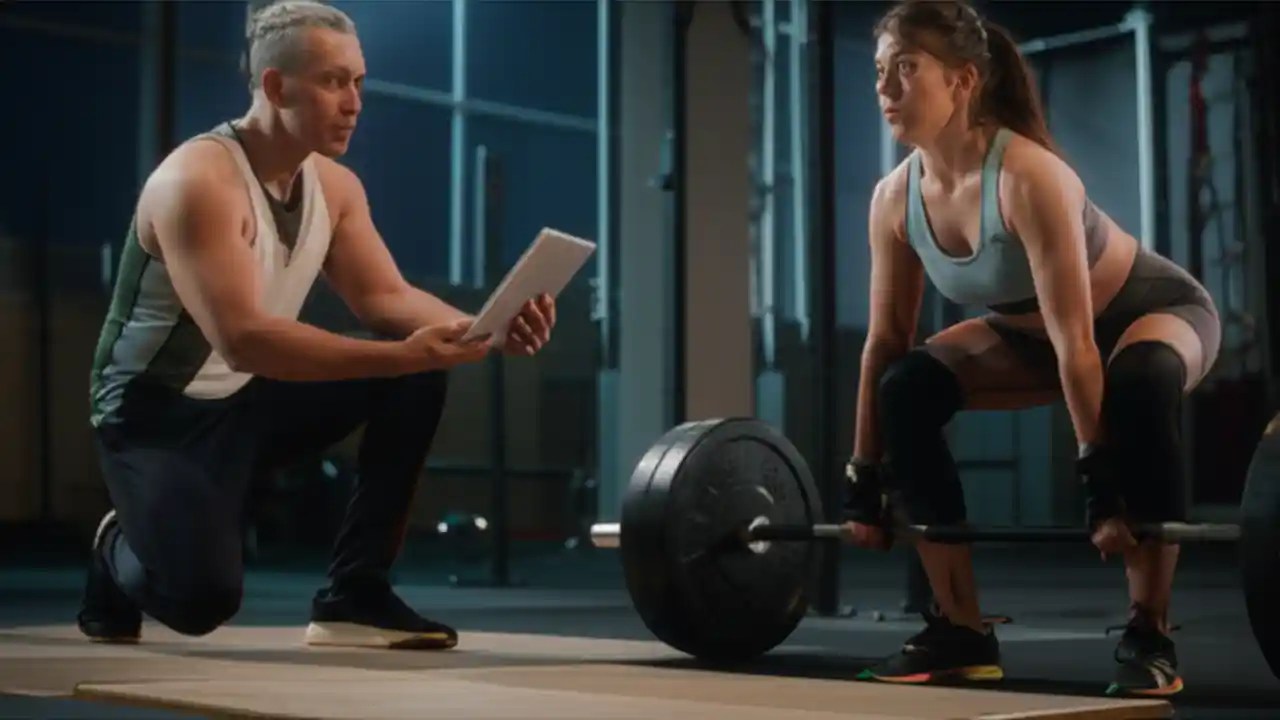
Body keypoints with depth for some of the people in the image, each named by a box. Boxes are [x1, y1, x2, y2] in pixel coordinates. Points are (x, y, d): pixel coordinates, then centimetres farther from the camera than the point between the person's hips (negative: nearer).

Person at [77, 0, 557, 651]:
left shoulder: (335, 186, 0)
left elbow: (386, 297, -2)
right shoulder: (197, 183, -26)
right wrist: (403, 353, -43)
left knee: (421, 371, -11)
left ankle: (356, 594, -5)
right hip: (156, 413, -7)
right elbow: (243, 340, -36)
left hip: (251, 399, 7)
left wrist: (486, 330, -23)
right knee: (202, 597, -28)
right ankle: (120, 551, 12)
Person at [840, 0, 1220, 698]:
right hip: (1031, 330, 6)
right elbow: (885, 341, -9)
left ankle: (1147, 635, -26)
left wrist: (1101, 486, -40)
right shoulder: (895, 198, -16)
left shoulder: (1027, 176, -36)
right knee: (907, 390, -15)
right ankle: (961, 630, -7)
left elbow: (1075, 340, -39)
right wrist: (864, 483, -8)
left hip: (1155, 310, -6)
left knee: (1136, 390, -39)